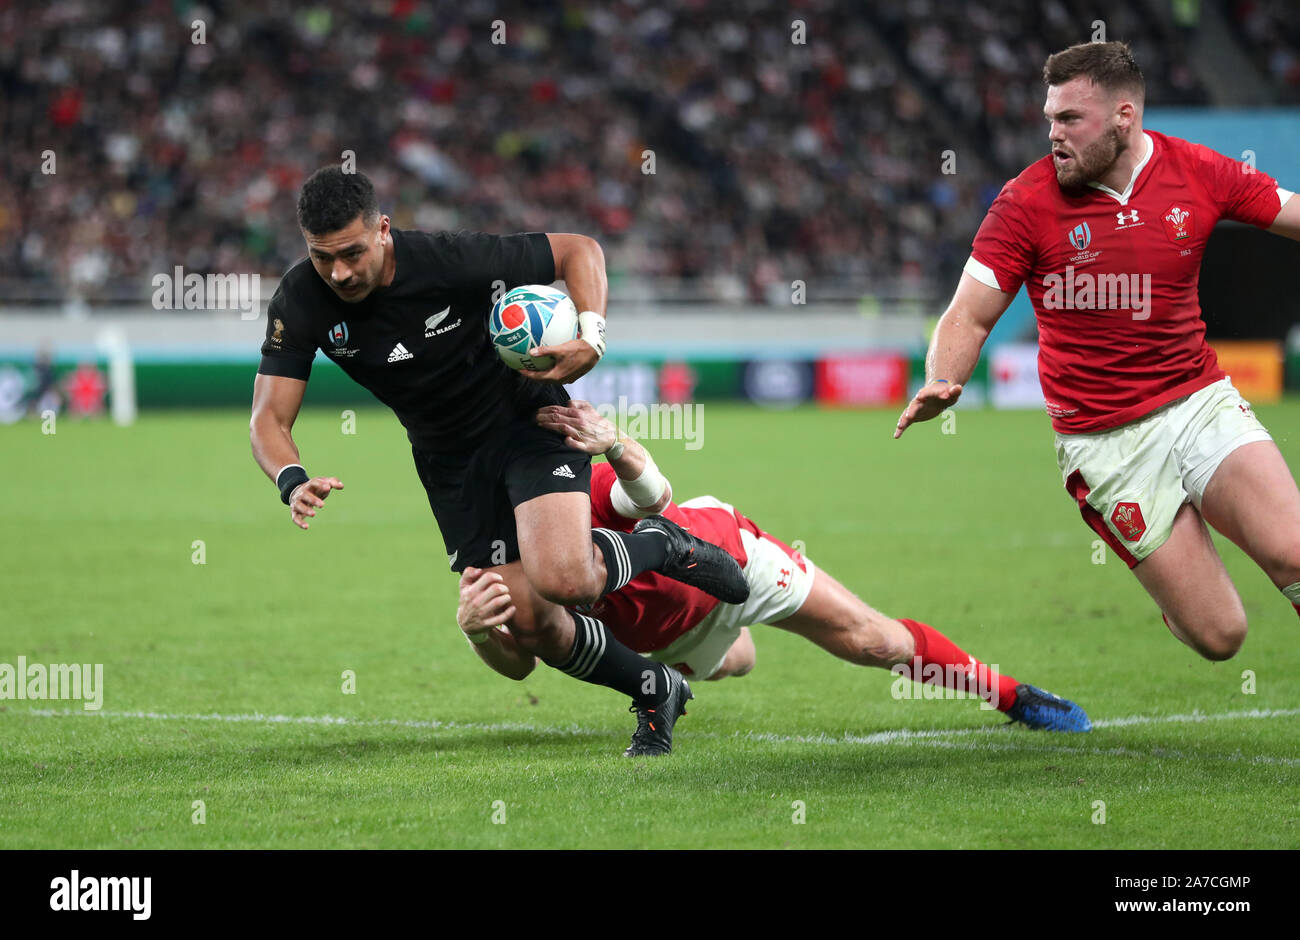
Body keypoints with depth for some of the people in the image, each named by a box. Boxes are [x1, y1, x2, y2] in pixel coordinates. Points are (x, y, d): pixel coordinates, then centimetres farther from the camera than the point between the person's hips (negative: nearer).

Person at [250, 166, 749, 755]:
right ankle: (657, 692, 24)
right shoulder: (300, 303, -18)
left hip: (528, 420, -4)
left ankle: (662, 546, 6)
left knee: (563, 579, -27)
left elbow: (579, 249, -16)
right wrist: (293, 483, -38)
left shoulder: (448, 259, -27)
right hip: (448, 459, 4)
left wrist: (591, 335, -34)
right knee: (530, 623, -3)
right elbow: (269, 417, -17)